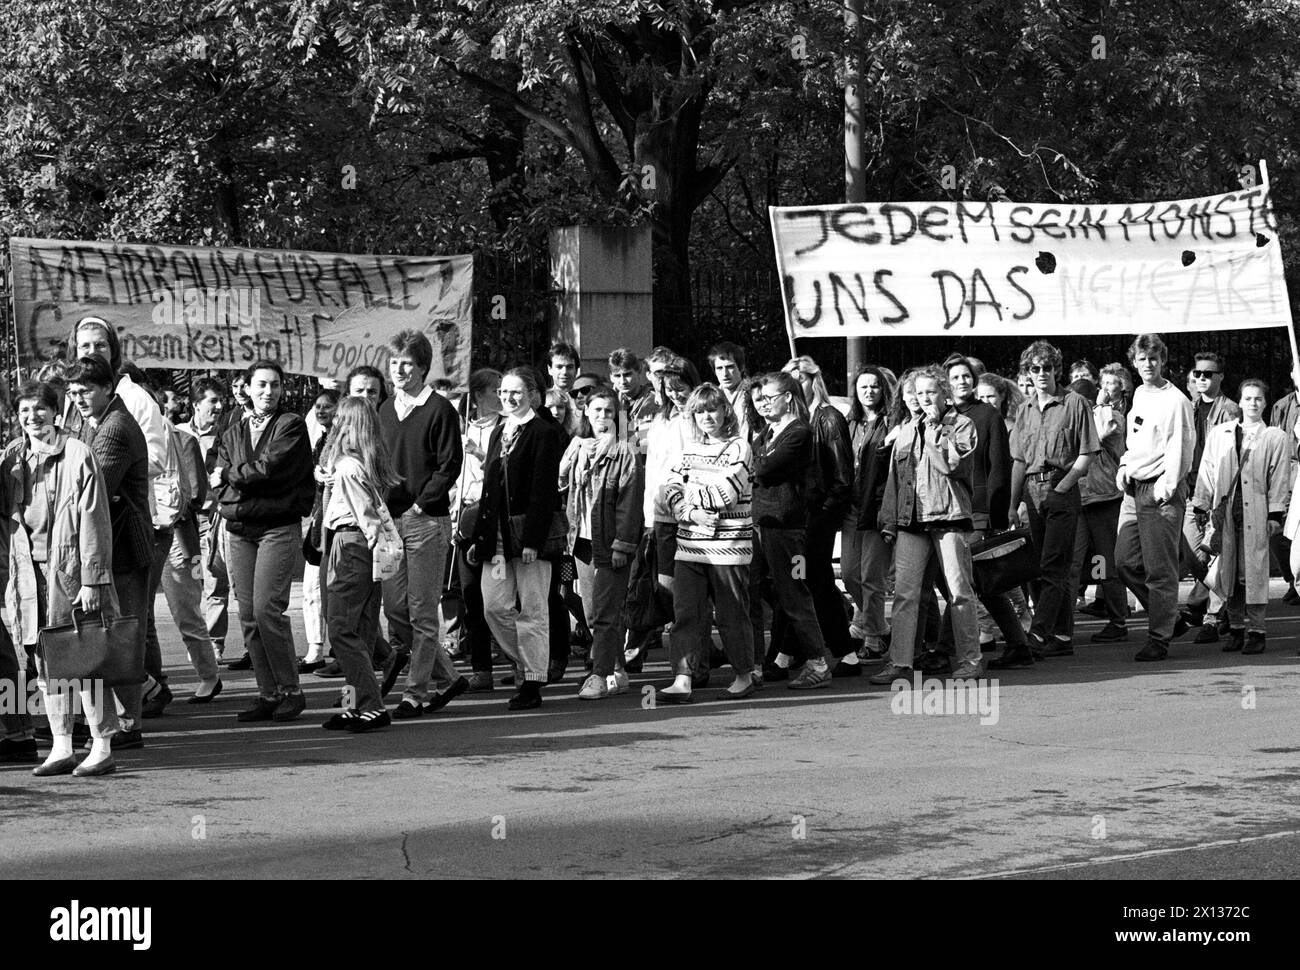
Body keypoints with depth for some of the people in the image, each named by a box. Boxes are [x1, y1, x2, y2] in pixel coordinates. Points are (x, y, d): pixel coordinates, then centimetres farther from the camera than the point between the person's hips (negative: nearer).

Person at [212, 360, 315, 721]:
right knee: (248, 614, 2)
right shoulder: (234, 432, 17)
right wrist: (252, 477, -11)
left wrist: (231, 475, 0)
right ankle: (268, 694, 8)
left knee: (267, 608, -14)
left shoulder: (291, 426, 1)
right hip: (239, 528, 6)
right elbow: (220, 480, 6)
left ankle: (290, 690, -4)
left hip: (279, 527, -5)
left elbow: (270, 467, -12)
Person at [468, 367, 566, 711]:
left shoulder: (544, 433, -7)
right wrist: (480, 536, 12)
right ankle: (528, 664, 21)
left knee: (532, 609, -2)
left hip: (529, 529, -7)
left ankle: (534, 684, 3)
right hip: (497, 533, 7)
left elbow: (543, 489, -13)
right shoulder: (499, 432, 17)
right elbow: (489, 486, 17)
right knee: (494, 606, 4)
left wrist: (532, 540, -19)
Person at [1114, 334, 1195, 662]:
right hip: (1134, 488, 8)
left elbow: (1180, 450, -13)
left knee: (1160, 569, -6)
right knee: (1126, 561, 6)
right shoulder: (1139, 395, 16)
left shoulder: (1176, 401, -9)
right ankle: (1170, 619, 21)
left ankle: (1159, 639, -1)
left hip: (1162, 491, -8)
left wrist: (1165, 487, -18)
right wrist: (1124, 467, 12)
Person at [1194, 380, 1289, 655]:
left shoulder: (1276, 438, 5)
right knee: (1229, 572, 4)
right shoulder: (1218, 433, 13)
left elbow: (1279, 480, 3)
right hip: (1224, 510, 3)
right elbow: (1206, 473, 14)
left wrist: (1276, 515, -4)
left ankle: (1256, 631, 1)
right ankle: (1235, 628, 13)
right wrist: (1202, 507, 8)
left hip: (1256, 512, -3)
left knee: (1255, 573, -4)